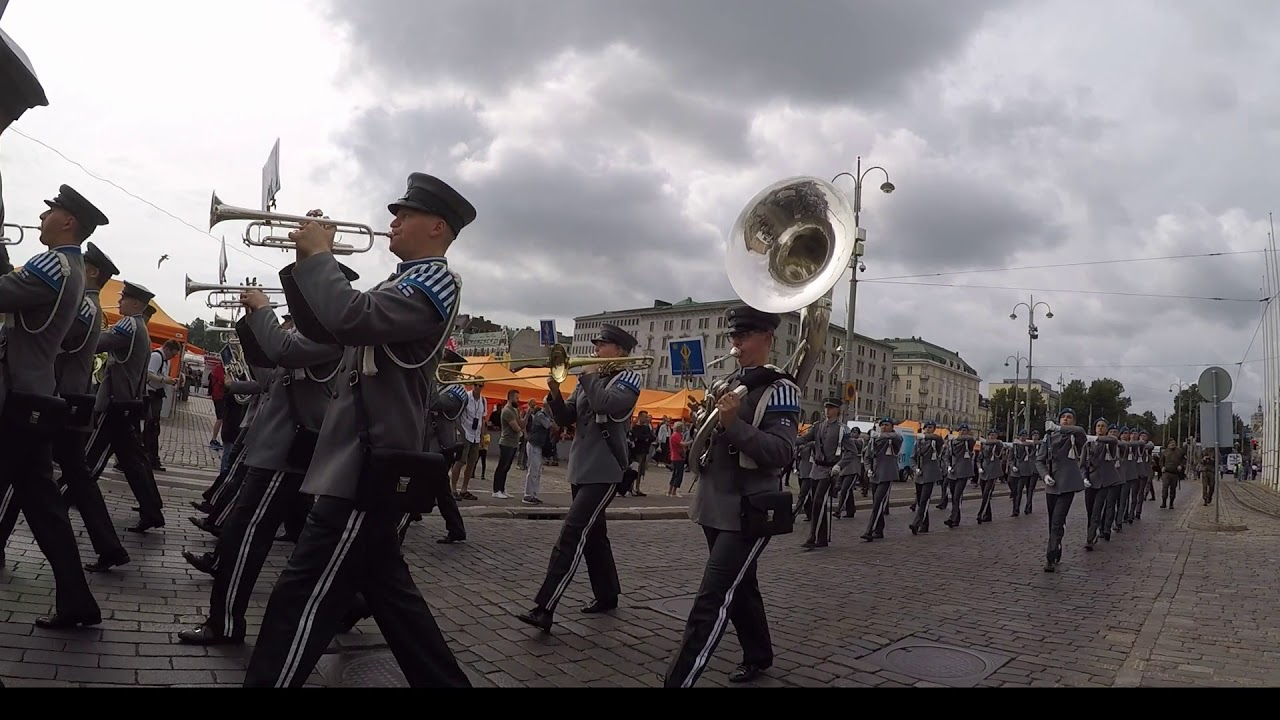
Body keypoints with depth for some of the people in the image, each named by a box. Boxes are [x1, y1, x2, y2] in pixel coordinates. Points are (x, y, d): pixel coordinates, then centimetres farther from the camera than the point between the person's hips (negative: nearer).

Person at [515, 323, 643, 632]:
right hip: (581, 469, 8)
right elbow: (567, 418, 12)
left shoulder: (629, 378, -6)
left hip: (605, 471, -8)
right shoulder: (590, 379, 15)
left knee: (573, 533, -16)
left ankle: (544, 608, -19)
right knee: (593, 534, 15)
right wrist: (555, 393, -5)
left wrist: (590, 376, -13)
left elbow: (608, 405, -26)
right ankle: (607, 595, 29)